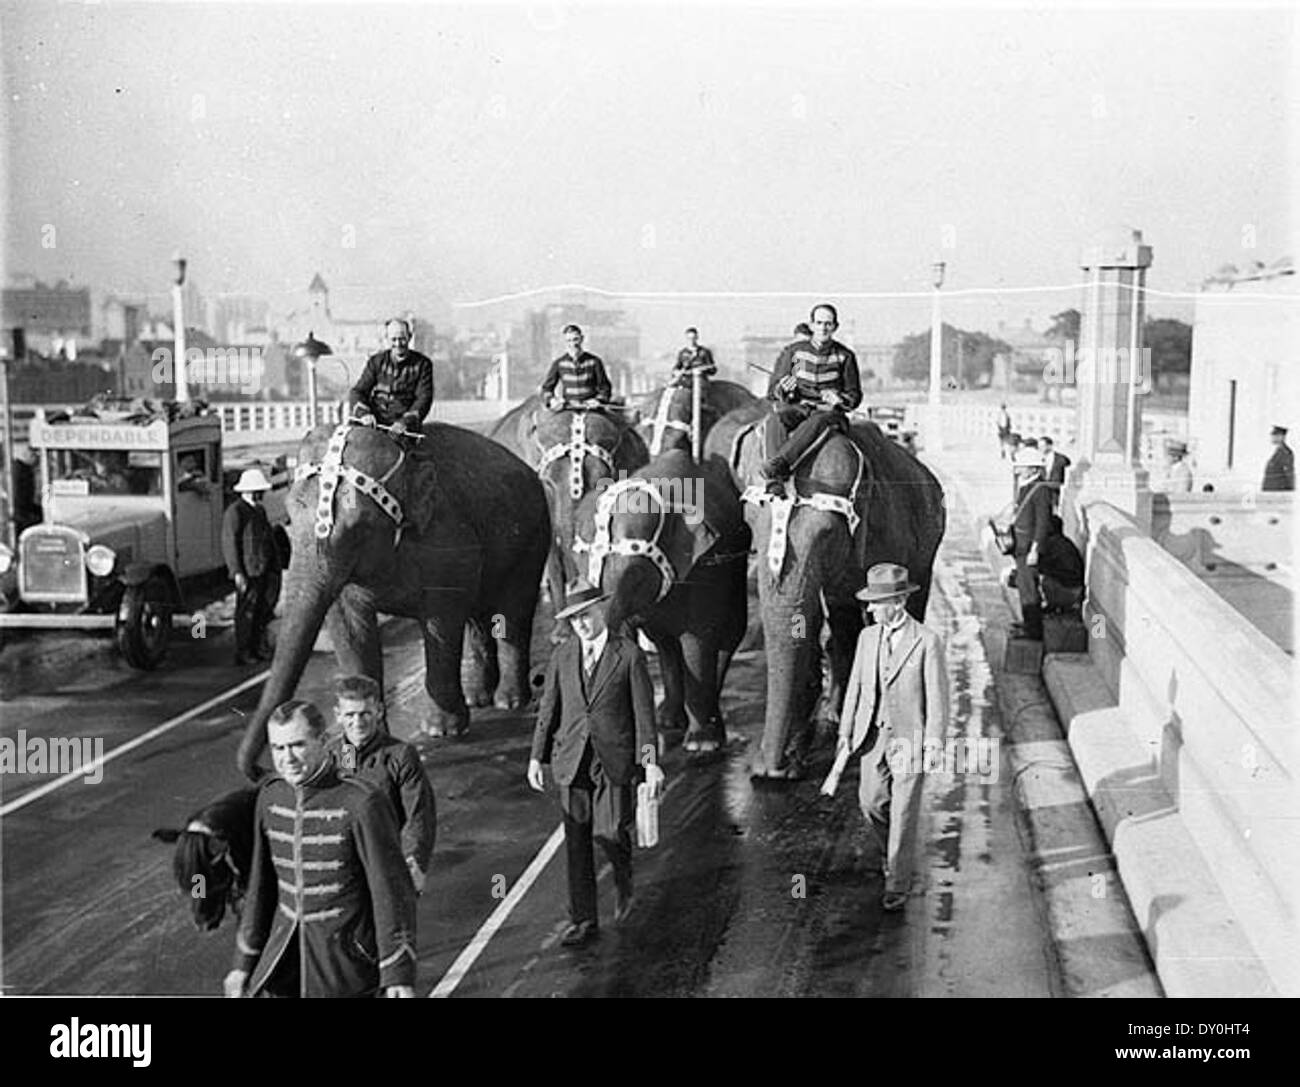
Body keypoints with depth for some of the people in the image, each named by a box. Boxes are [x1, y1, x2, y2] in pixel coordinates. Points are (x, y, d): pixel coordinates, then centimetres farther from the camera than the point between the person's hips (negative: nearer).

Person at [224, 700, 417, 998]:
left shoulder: (362, 803, -18)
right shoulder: (271, 797, 2)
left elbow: (392, 892, -15)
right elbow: (262, 885, 13)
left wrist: (399, 975, -16)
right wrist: (245, 961, 16)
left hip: (344, 961, -5)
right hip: (285, 953, 5)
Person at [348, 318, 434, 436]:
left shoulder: (422, 364, 7)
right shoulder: (376, 361, 14)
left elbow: (424, 398, -2)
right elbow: (357, 391, 9)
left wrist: (405, 422, -18)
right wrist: (363, 413, -13)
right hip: (375, 423, 2)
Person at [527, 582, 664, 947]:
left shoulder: (629, 654, -4)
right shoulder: (562, 656, 6)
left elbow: (644, 710, -5)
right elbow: (549, 708, 11)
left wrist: (650, 762, -11)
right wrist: (536, 757, 8)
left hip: (614, 759, -3)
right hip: (572, 759, 3)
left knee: (610, 832, -9)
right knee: (576, 840, 4)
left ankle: (623, 879, 26)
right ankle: (583, 921, 13)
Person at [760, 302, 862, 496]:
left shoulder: (845, 356, 10)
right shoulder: (793, 352, 10)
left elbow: (855, 395, 13)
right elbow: (772, 392, 10)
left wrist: (839, 400, -11)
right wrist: (783, 388, -15)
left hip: (828, 411, -1)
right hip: (796, 407, 1)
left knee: (818, 421, -39)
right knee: (776, 419, -34)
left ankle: (776, 465, -54)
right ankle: (775, 482, -49)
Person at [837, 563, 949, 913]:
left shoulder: (927, 642, -12)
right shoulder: (868, 637, 4)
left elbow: (937, 696, -9)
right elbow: (856, 686, 10)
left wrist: (934, 743, -11)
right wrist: (845, 732, 9)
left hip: (910, 738, -5)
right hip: (873, 736, 5)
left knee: (904, 812, 1)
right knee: (871, 803, 5)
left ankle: (898, 883, 14)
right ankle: (893, 854, 34)